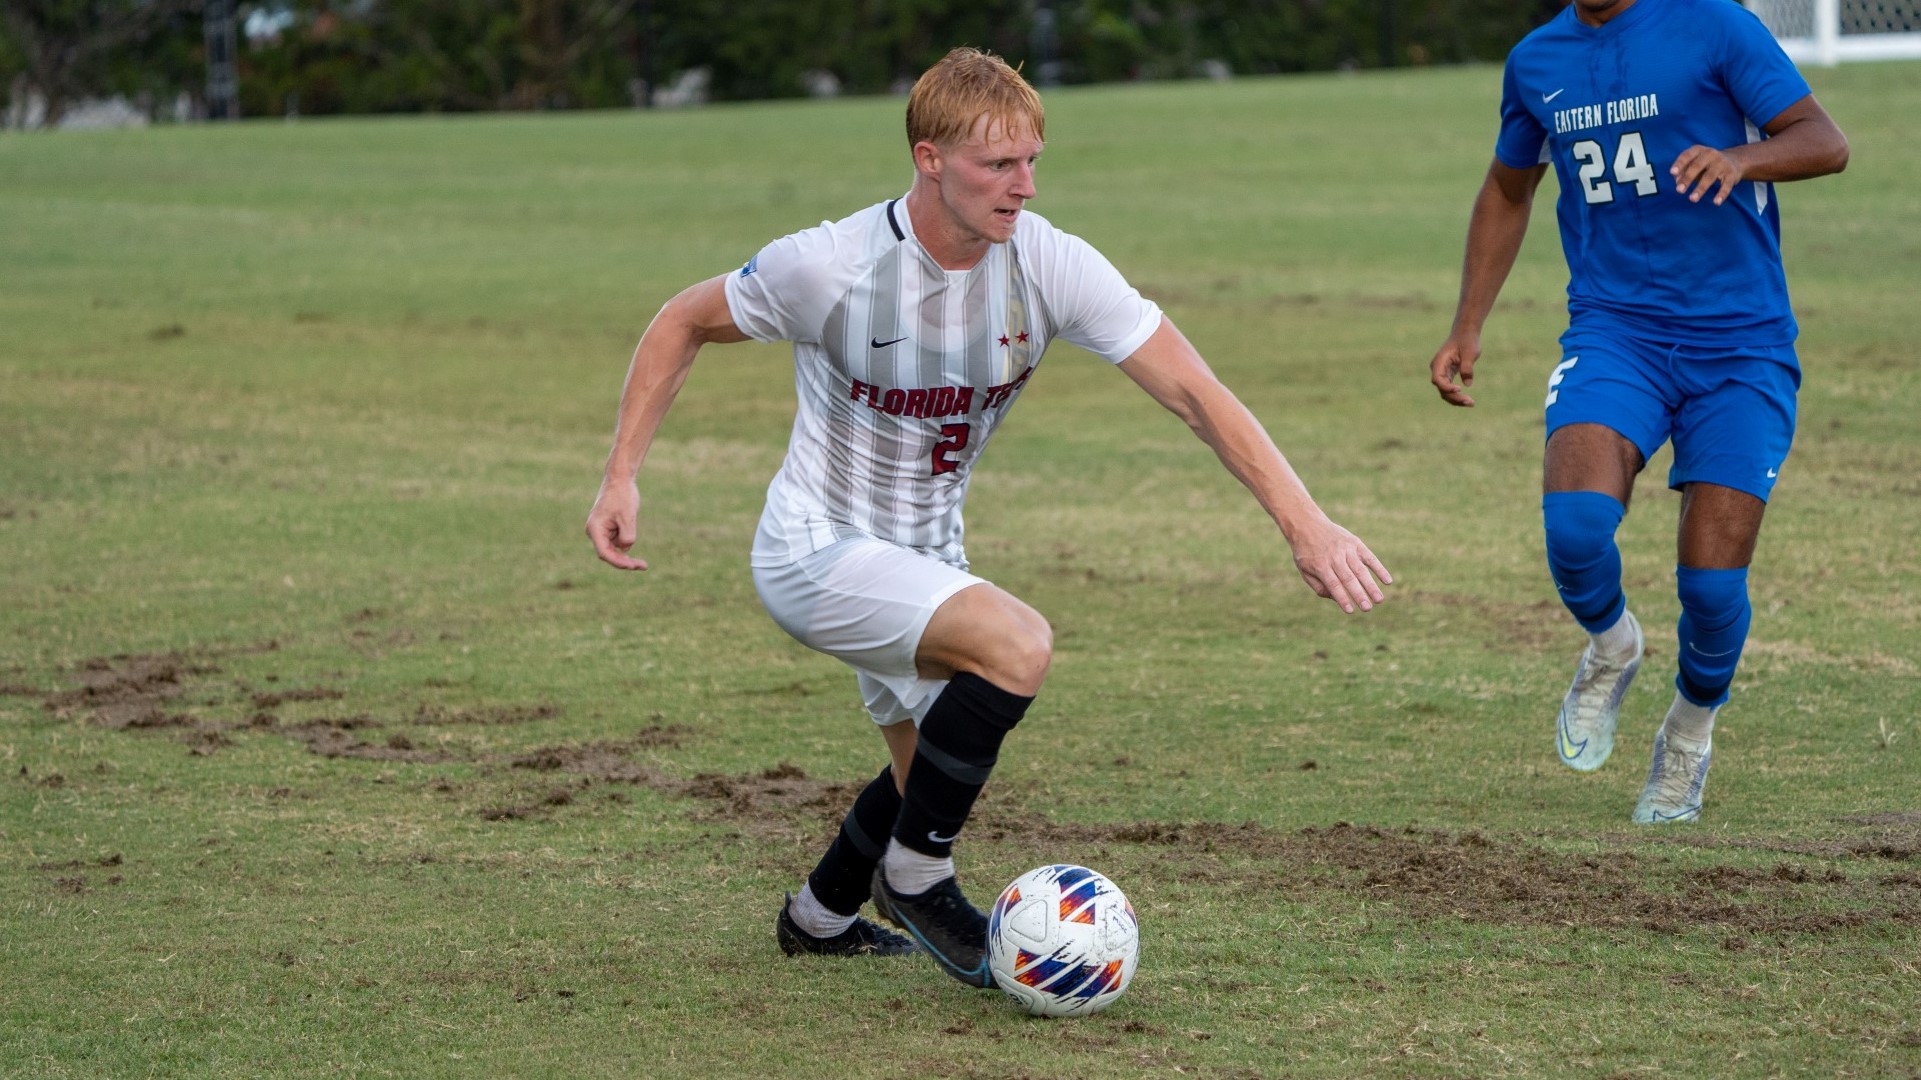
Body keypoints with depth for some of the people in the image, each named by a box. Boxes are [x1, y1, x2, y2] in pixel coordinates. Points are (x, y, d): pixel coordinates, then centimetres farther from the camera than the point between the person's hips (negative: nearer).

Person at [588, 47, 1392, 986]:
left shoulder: (1050, 266, -16)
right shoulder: (829, 266, -24)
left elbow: (1195, 392, -18)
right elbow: (684, 324, -6)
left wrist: (1307, 525, -27)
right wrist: (621, 478, -10)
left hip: (924, 555, 6)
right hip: (815, 550, -6)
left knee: (933, 771, 19)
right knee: (1017, 645, -27)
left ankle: (819, 917, 47)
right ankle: (916, 878, -9)